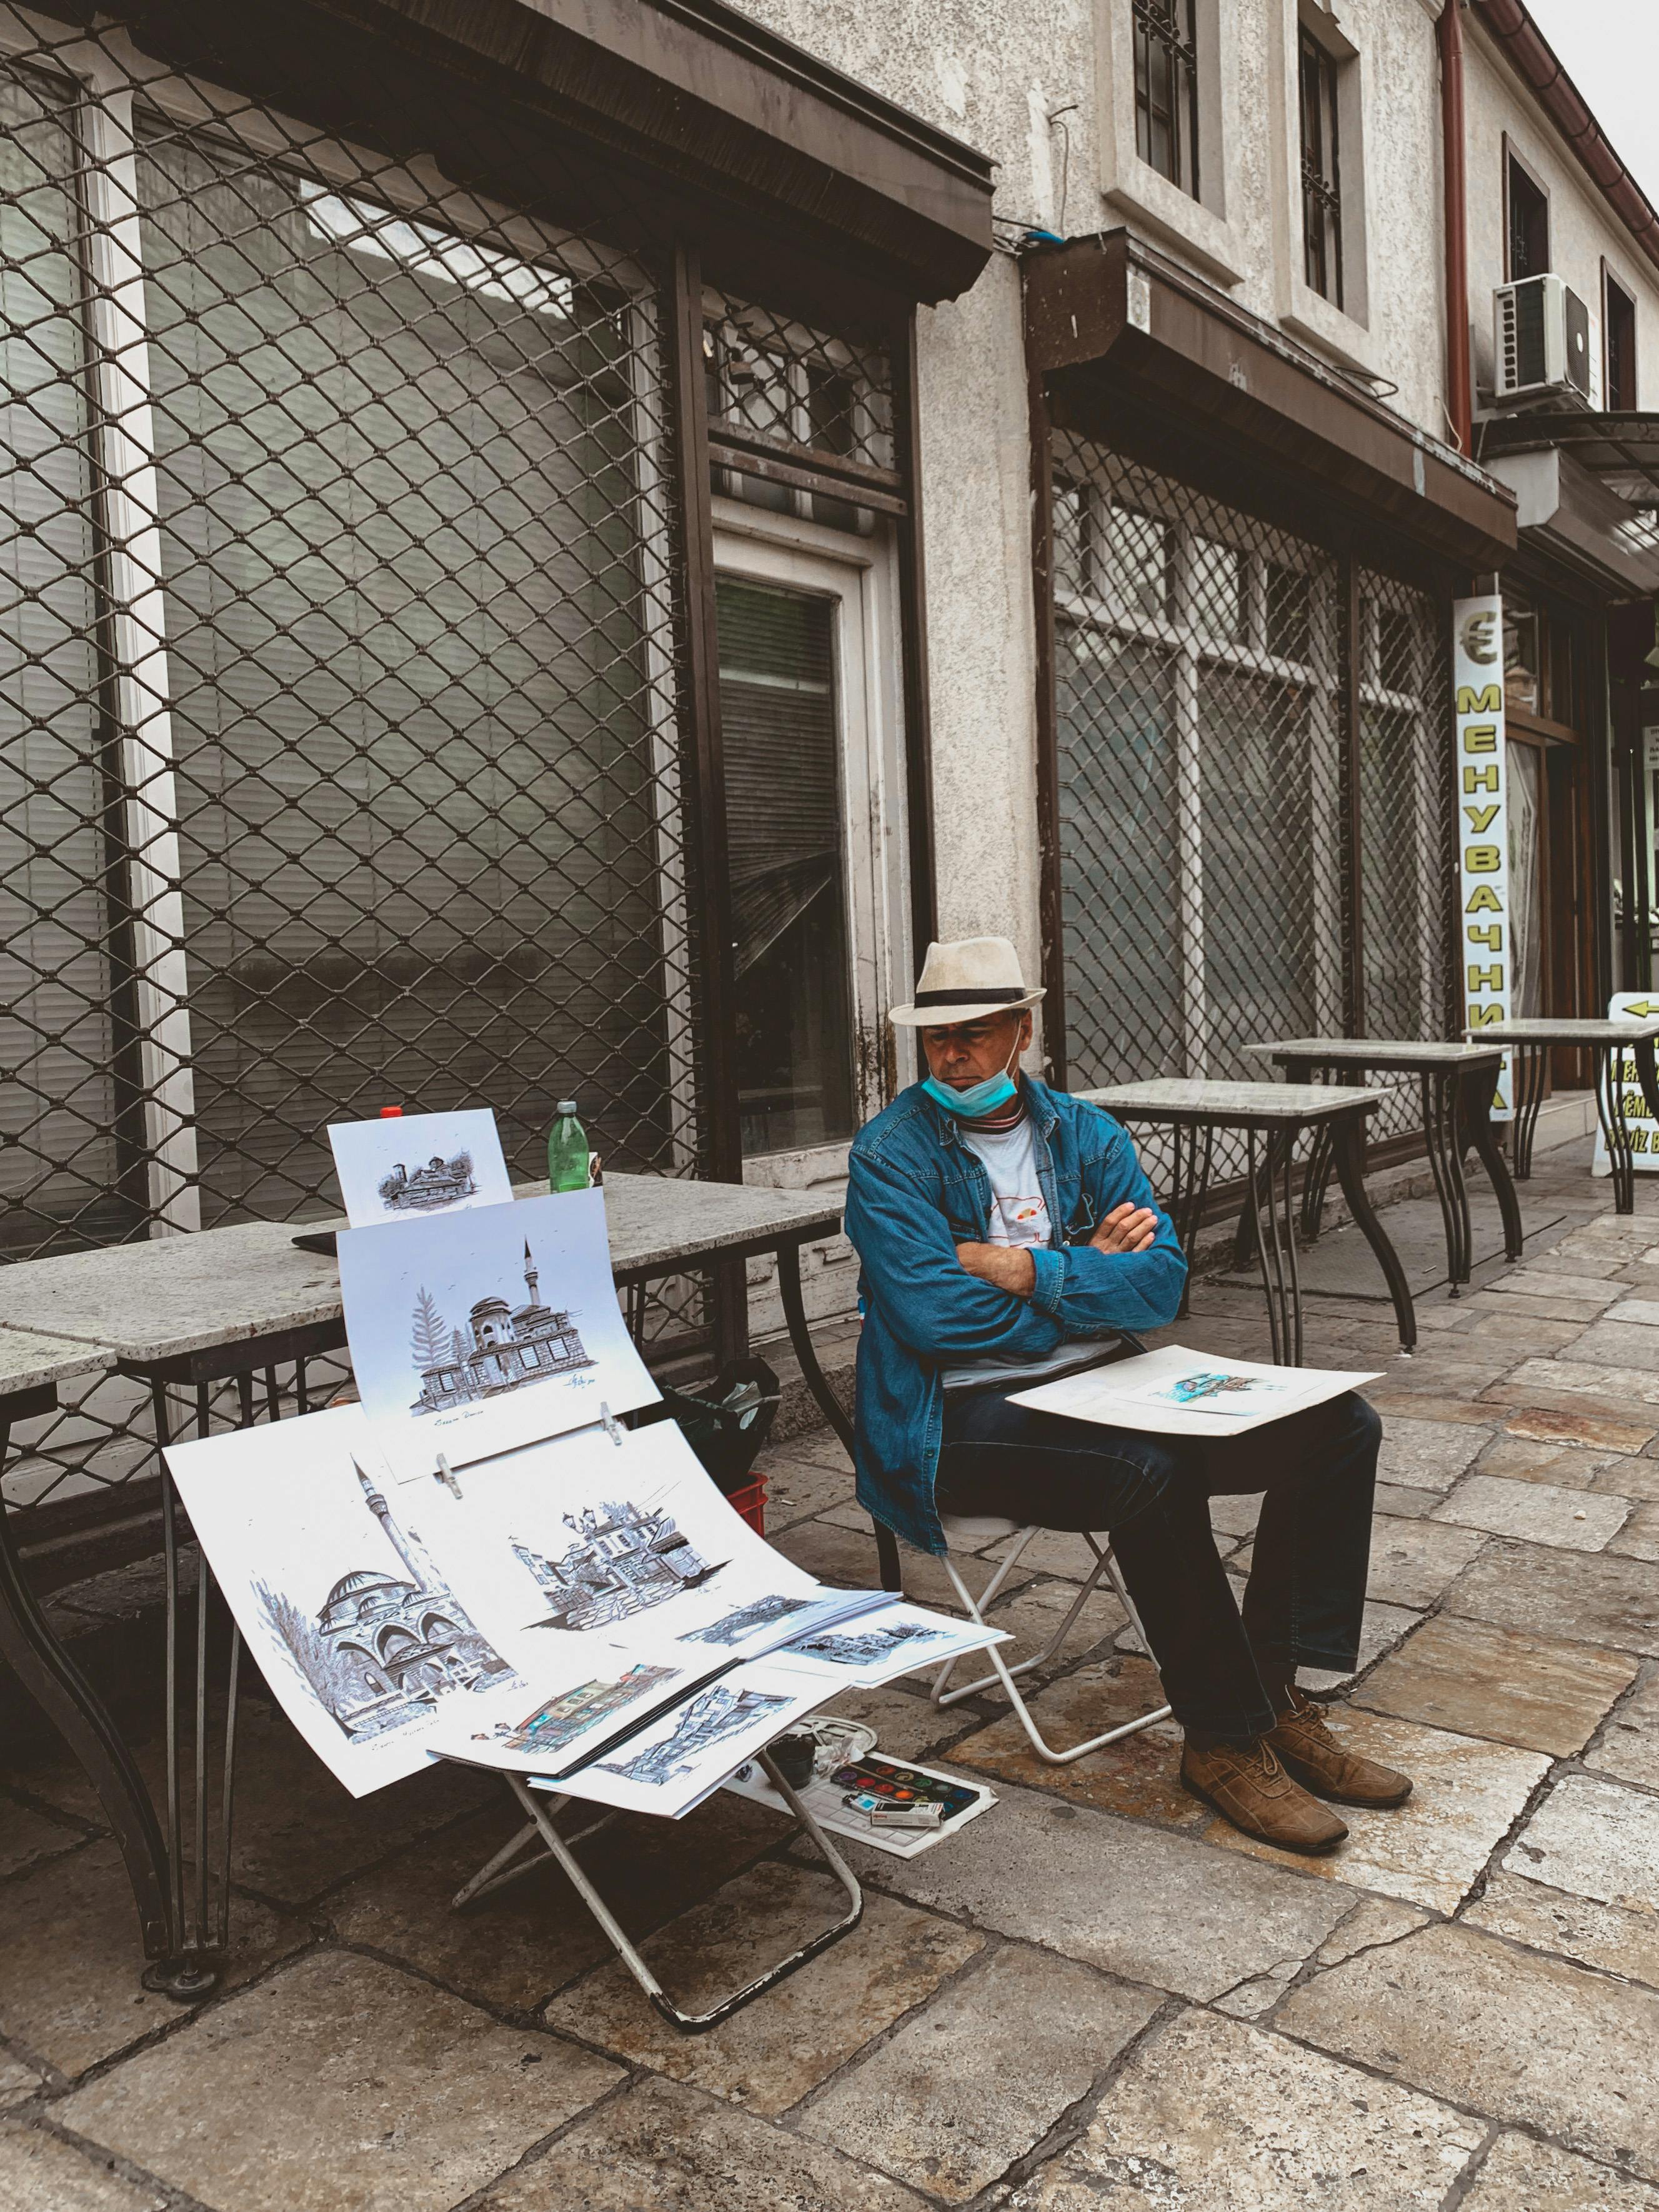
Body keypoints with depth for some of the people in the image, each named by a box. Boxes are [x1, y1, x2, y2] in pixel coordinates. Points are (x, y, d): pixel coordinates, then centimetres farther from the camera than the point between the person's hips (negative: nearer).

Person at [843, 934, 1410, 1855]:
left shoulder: (1086, 1131, 10)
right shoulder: (889, 1154, -4)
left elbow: (1161, 1280, -2)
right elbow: (936, 1315, -17)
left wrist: (1030, 1271, -14)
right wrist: (1089, 1277, -7)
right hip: (965, 1417, -6)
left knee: (1338, 1425, -4)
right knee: (1155, 1472, -33)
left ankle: (1277, 1694, 0)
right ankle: (1224, 1739, -13)